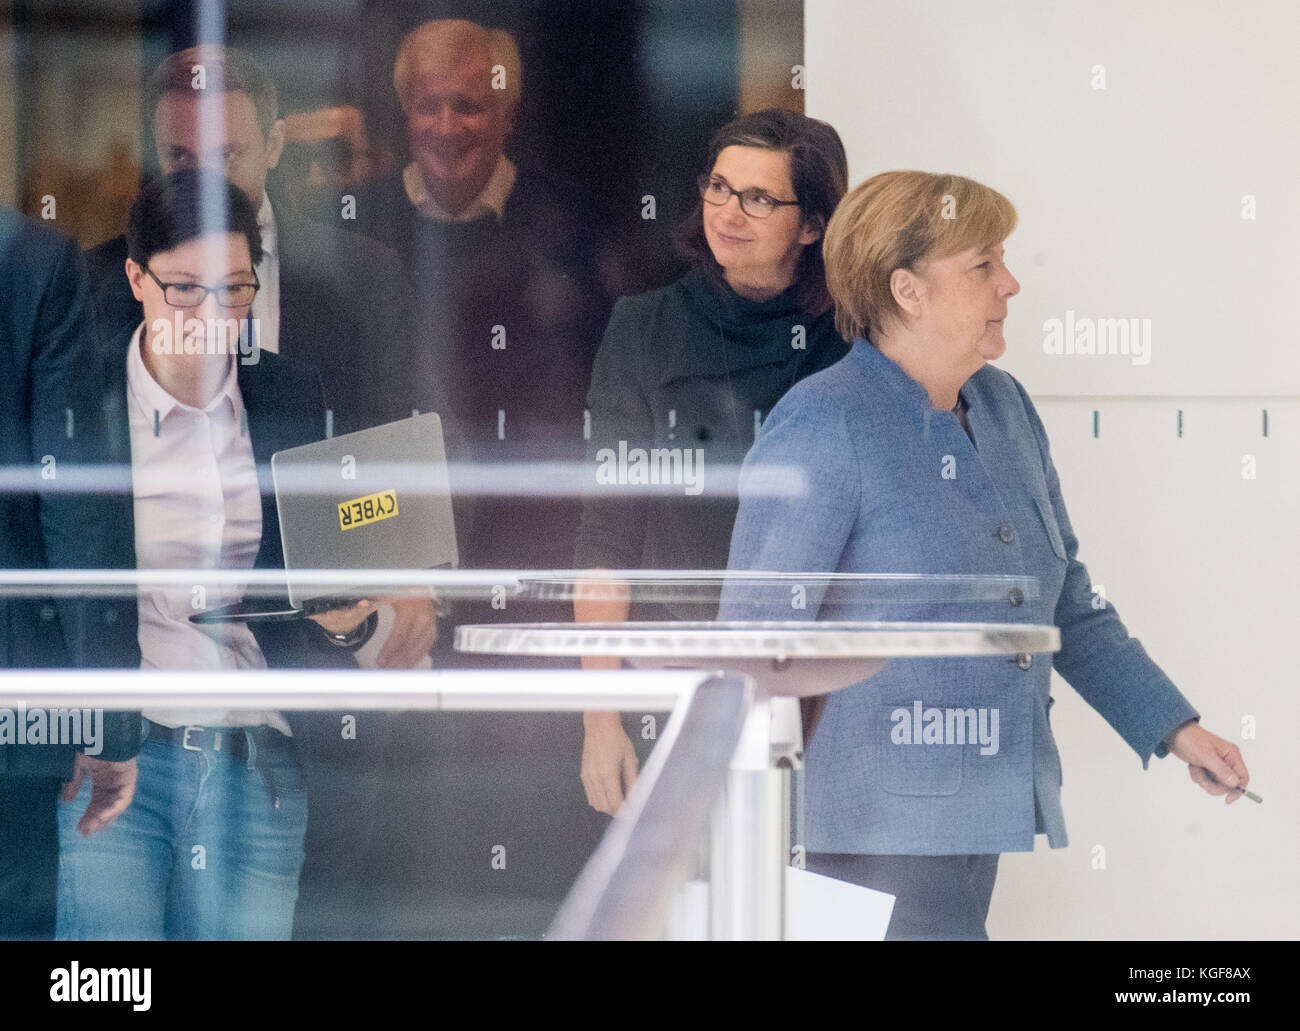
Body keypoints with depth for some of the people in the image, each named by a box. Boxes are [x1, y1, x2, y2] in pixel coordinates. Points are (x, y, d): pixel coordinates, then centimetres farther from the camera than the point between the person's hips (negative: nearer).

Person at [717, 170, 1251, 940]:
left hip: (981, 813, 8)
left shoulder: (1004, 408, 11)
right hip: (873, 831, -7)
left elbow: (1067, 602, 20)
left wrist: (1176, 729, 14)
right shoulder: (823, 427, -13)